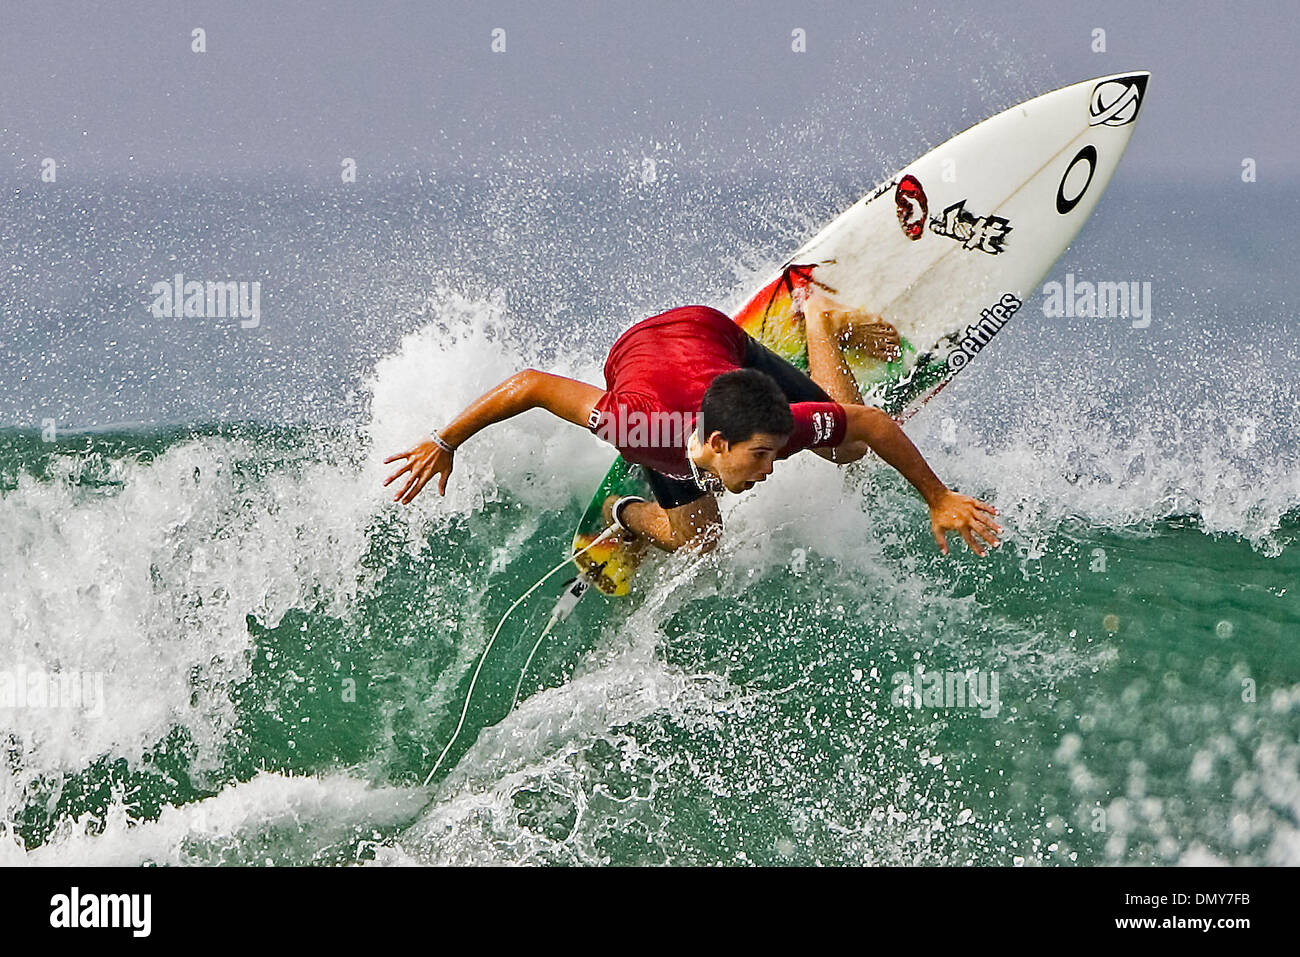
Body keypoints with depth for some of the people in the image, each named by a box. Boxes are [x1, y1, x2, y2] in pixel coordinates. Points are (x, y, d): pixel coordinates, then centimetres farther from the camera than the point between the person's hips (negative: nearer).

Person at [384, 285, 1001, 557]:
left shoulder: (779, 426, -42)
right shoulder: (642, 423, -49)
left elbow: (874, 425, -26)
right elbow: (532, 385, -38)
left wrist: (939, 500, -15)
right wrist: (445, 443, -27)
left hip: (712, 332, 1)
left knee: (850, 449, 11)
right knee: (698, 539, -5)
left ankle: (822, 317, 34)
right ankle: (624, 516, 28)